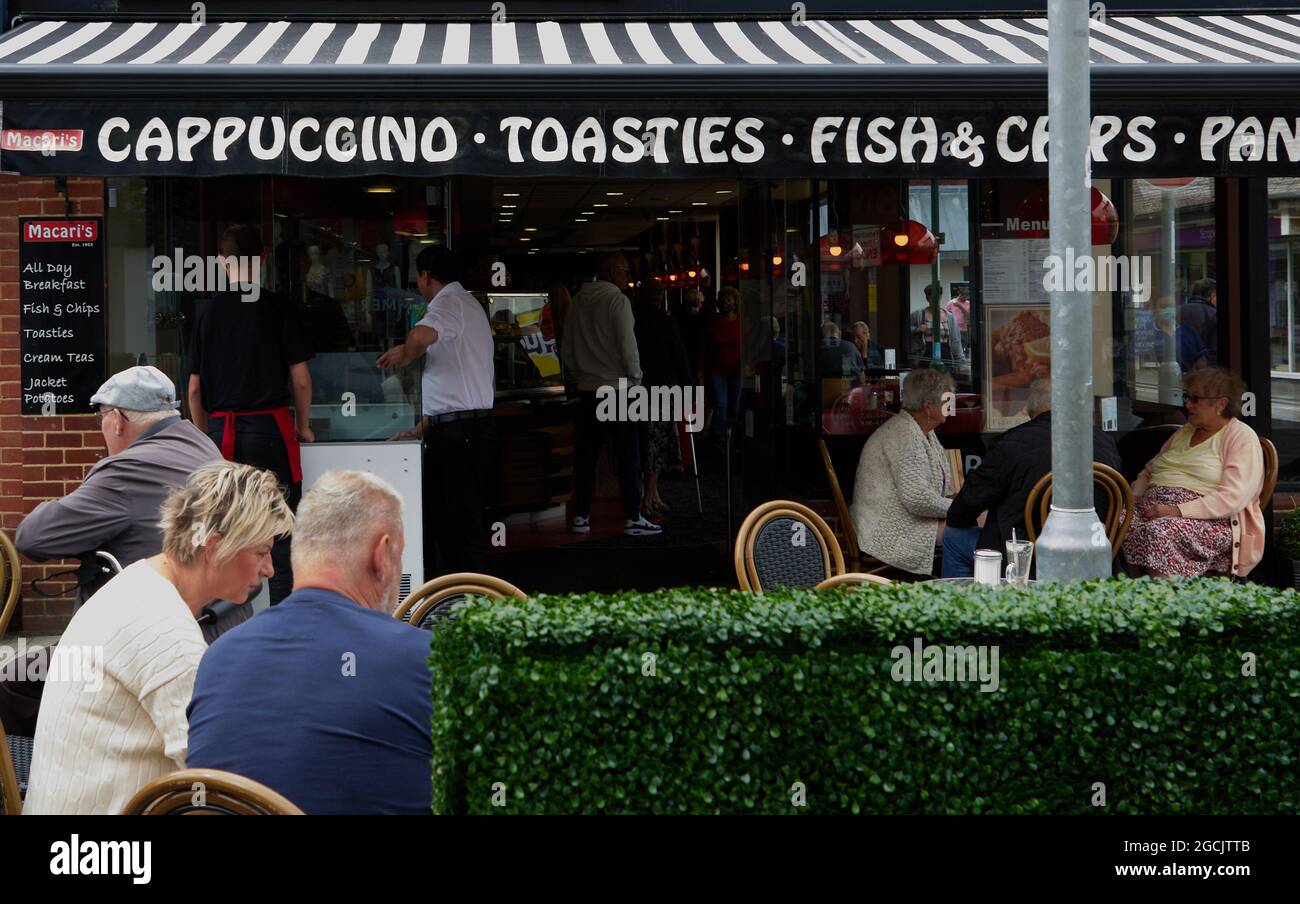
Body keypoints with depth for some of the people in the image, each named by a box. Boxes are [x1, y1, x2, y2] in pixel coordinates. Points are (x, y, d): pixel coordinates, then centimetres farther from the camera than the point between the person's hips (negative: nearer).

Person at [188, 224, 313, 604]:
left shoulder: (208, 311, 6)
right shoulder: (278, 307, -3)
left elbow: (195, 388, 8)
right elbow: (300, 379, -4)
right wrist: (303, 426, 11)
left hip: (221, 429, 3)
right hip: (269, 428, -3)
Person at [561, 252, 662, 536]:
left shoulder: (577, 302, 9)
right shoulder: (617, 300, -10)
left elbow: (566, 350, 13)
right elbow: (627, 346, -13)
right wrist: (636, 377, -1)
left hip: (586, 390, 6)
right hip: (616, 387, -6)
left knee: (585, 454, 9)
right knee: (628, 456, -2)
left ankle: (580, 516, 11)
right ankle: (632, 518, -2)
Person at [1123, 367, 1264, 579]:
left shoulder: (1242, 437, 1)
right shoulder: (1184, 432, 26)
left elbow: (1233, 498, -13)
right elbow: (1148, 471, 32)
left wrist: (1178, 510, -21)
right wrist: (1134, 497, 8)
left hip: (1210, 521, -7)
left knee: (1159, 531, -38)